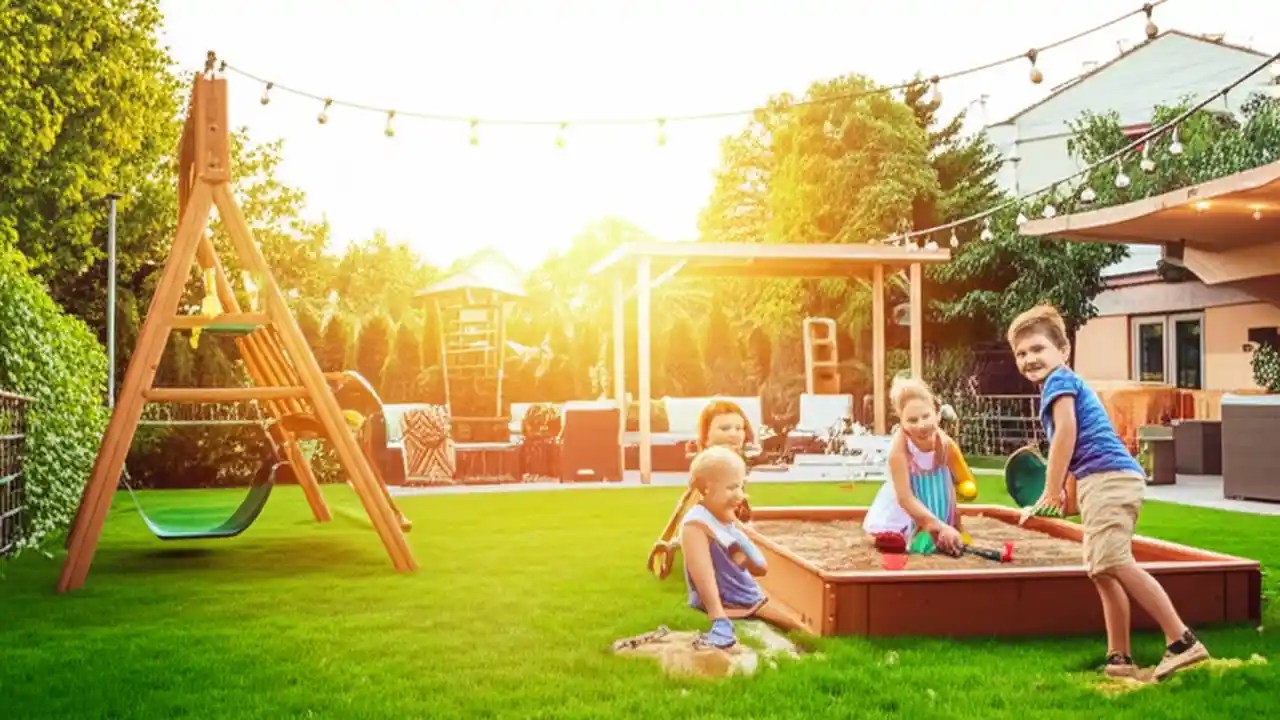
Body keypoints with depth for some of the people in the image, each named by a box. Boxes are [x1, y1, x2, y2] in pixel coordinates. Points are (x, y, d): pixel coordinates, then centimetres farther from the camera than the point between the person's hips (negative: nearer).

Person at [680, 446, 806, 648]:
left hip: (753, 601, 9)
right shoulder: (696, 524, -19)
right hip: (723, 607, -9)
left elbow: (761, 569, 15)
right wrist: (719, 621, -36)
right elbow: (704, 577, -28)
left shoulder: (730, 520, 8)